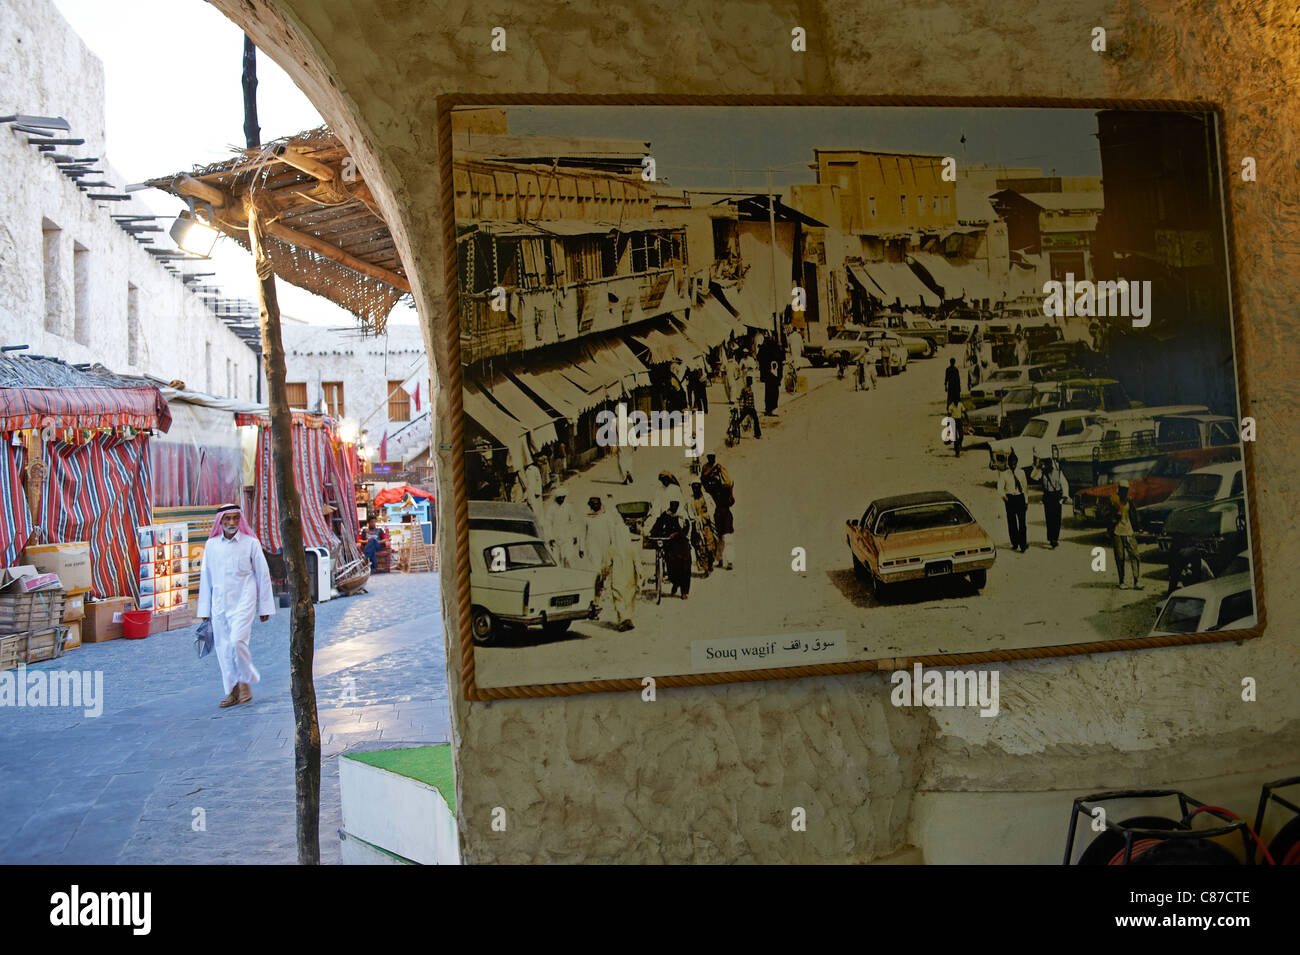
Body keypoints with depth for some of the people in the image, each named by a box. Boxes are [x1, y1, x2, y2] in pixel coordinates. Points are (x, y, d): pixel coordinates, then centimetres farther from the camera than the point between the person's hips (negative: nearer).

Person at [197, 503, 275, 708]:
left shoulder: (251, 543, -1)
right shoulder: (211, 545, 8)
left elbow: (262, 575, 3)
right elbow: (206, 577, 13)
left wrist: (265, 607, 4)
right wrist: (204, 609, 12)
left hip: (243, 602, -4)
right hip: (219, 605, 4)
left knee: (237, 641, -18)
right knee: (223, 648, 4)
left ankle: (245, 681, 4)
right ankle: (233, 691, 15)